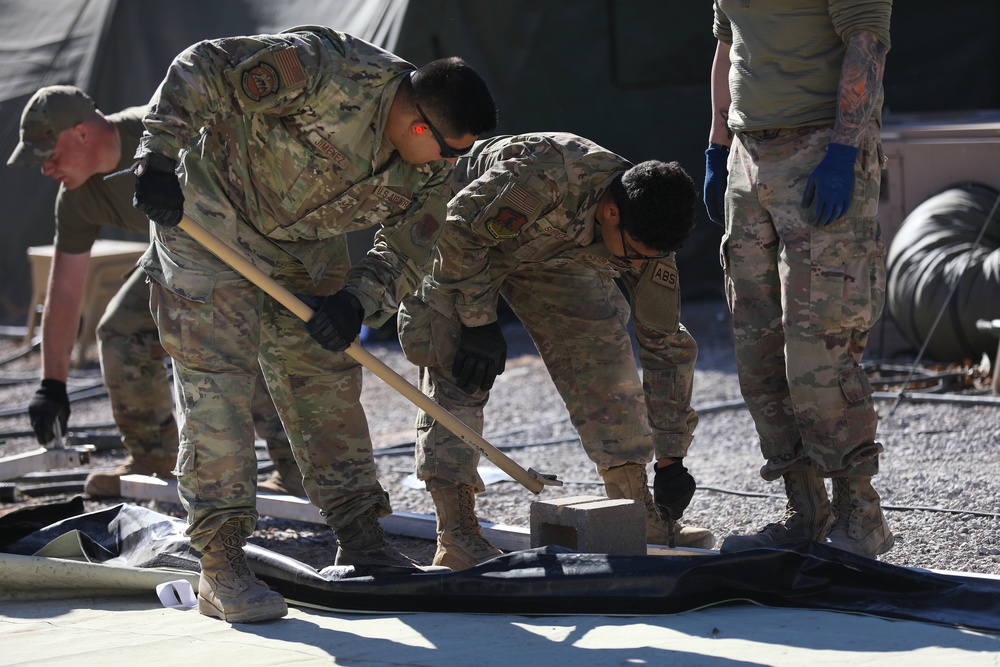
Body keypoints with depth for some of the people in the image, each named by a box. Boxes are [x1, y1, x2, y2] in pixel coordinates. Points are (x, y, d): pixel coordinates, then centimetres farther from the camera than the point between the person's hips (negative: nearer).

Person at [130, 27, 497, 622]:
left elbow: (407, 254, -1)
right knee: (216, 380, -13)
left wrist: (356, 301, -20)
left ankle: (362, 546, 17)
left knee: (329, 381, 7)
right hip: (209, 220, -7)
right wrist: (159, 159, -33)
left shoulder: (429, 170, -11)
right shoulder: (325, 72, -33)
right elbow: (203, 69, -29)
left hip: (307, 246, 7)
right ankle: (221, 566, -12)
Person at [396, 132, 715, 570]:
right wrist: (479, 322, -26)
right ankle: (456, 537, -18)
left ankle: (639, 518, 1)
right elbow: (459, 230, -31)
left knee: (604, 356, -6)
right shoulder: (544, 177, -43)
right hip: (460, 241, -5)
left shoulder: (644, 235, -22)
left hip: (550, 253, 5)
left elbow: (666, 344, -14)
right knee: (453, 372, -17)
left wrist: (671, 459, -14)